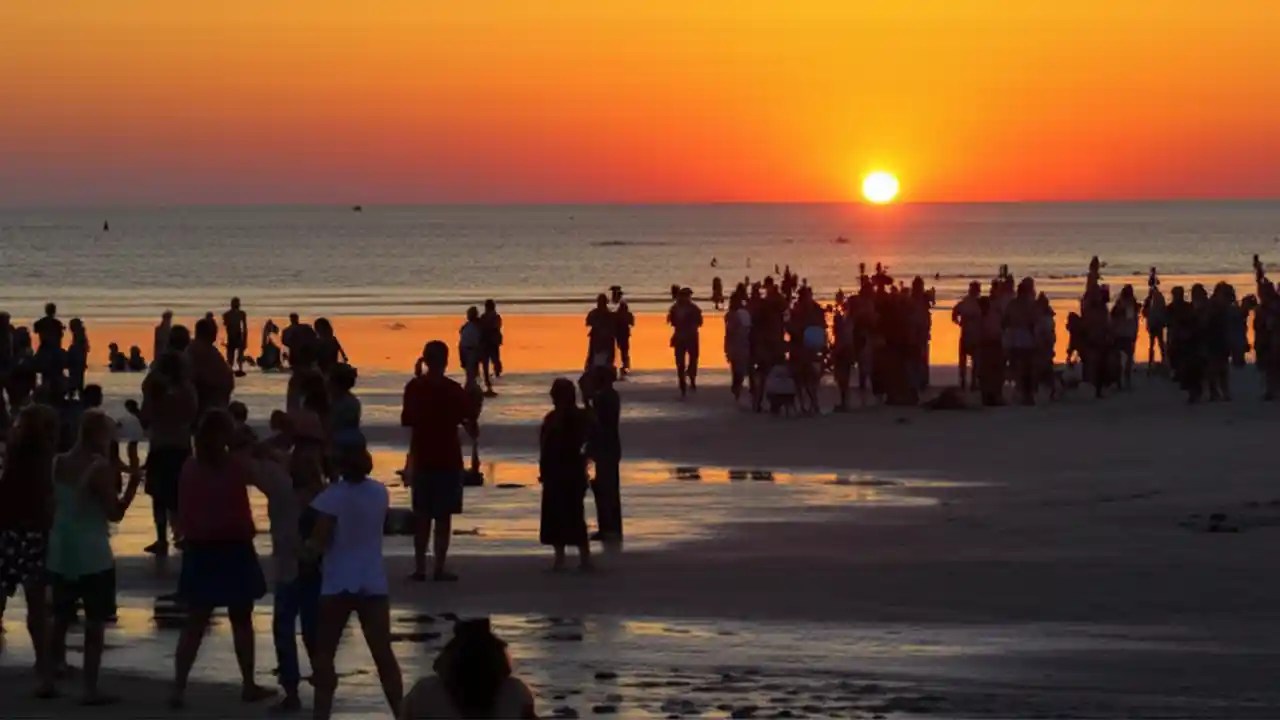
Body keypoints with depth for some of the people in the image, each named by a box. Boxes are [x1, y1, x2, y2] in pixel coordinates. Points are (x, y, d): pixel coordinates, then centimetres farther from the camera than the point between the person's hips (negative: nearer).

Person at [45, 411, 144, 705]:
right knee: (95, 624, 1)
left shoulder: (58, 463, 4)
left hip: (61, 553, 6)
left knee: (61, 620, 18)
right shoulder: (100, 467, -15)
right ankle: (90, 690, 0)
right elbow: (115, 513, -13)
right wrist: (134, 481, -9)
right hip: (92, 556, -6)